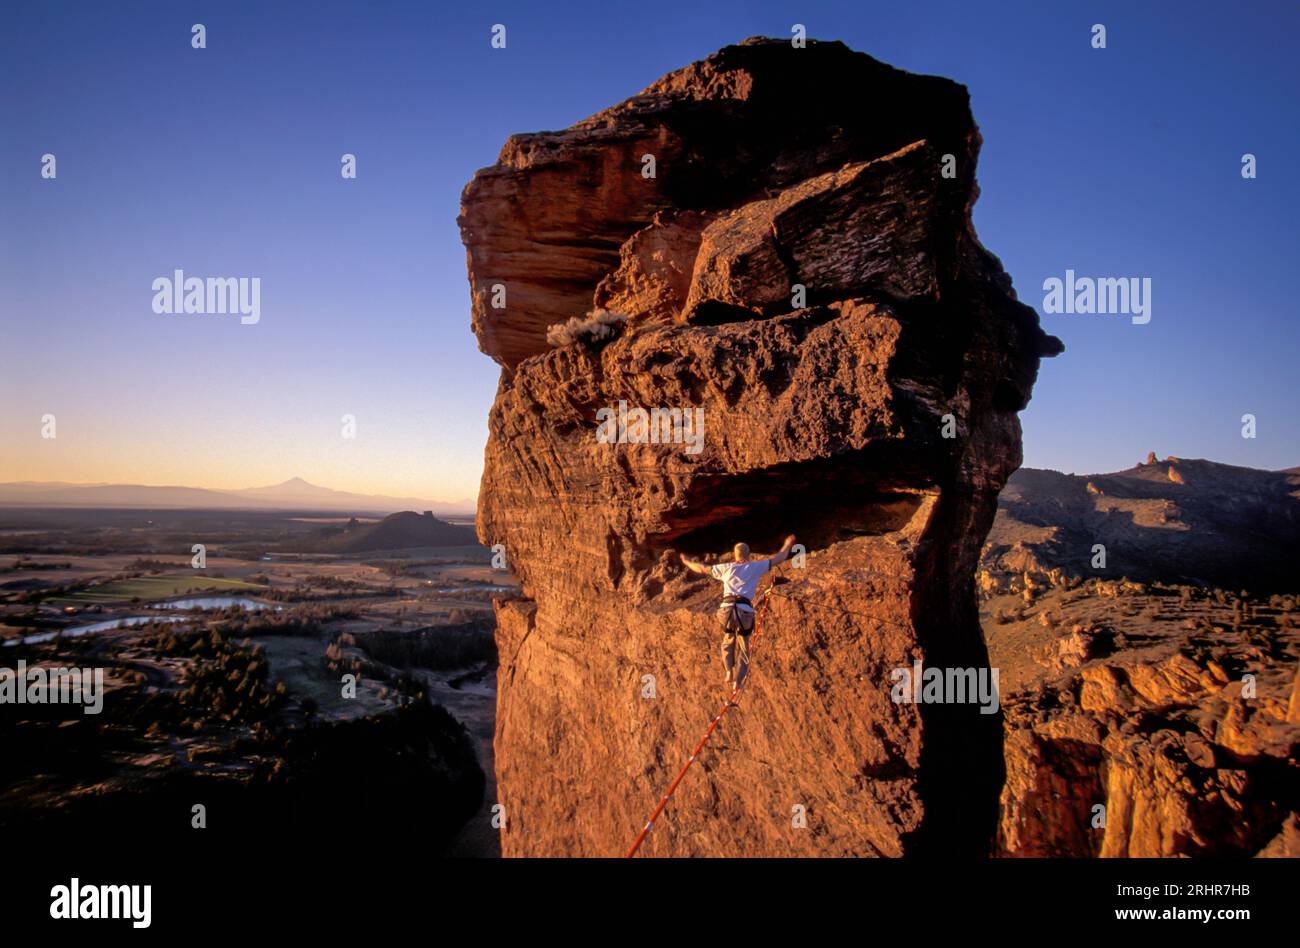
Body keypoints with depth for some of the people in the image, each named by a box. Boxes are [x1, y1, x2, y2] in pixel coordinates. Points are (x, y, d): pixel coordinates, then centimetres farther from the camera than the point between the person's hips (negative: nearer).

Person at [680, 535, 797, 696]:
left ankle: (729, 672, 9)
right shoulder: (756, 567, 14)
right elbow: (779, 559, 22)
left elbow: (702, 569, 23)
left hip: (726, 610, 1)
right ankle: (737, 682, 5)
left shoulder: (726, 568, 16)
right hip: (745, 612, -1)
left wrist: (687, 562, 41)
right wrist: (788, 545, 39)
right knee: (743, 648, 16)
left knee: (728, 641, 27)